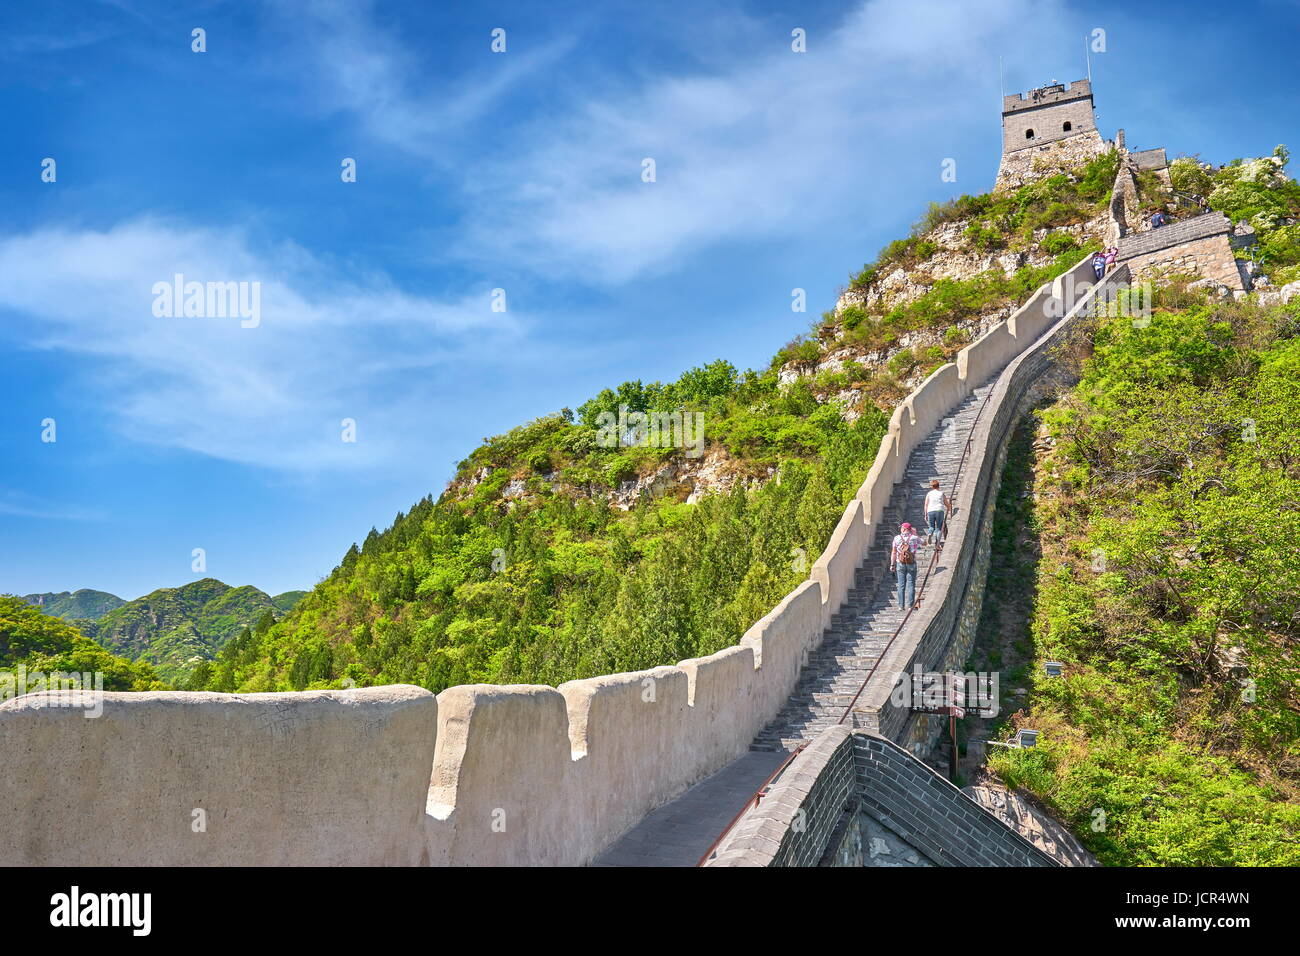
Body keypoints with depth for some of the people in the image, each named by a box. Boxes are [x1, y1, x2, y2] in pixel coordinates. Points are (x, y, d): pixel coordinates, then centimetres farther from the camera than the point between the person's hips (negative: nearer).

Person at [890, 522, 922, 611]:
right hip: (911, 564, -1)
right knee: (911, 585, 3)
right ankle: (910, 605, 1)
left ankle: (901, 606, 6)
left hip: (900, 564, 1)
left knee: (901, 585, 5)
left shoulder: (897, 538, -1)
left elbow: (893, 552, -1)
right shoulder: (914, 538, -1)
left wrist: (892, 564, 5)